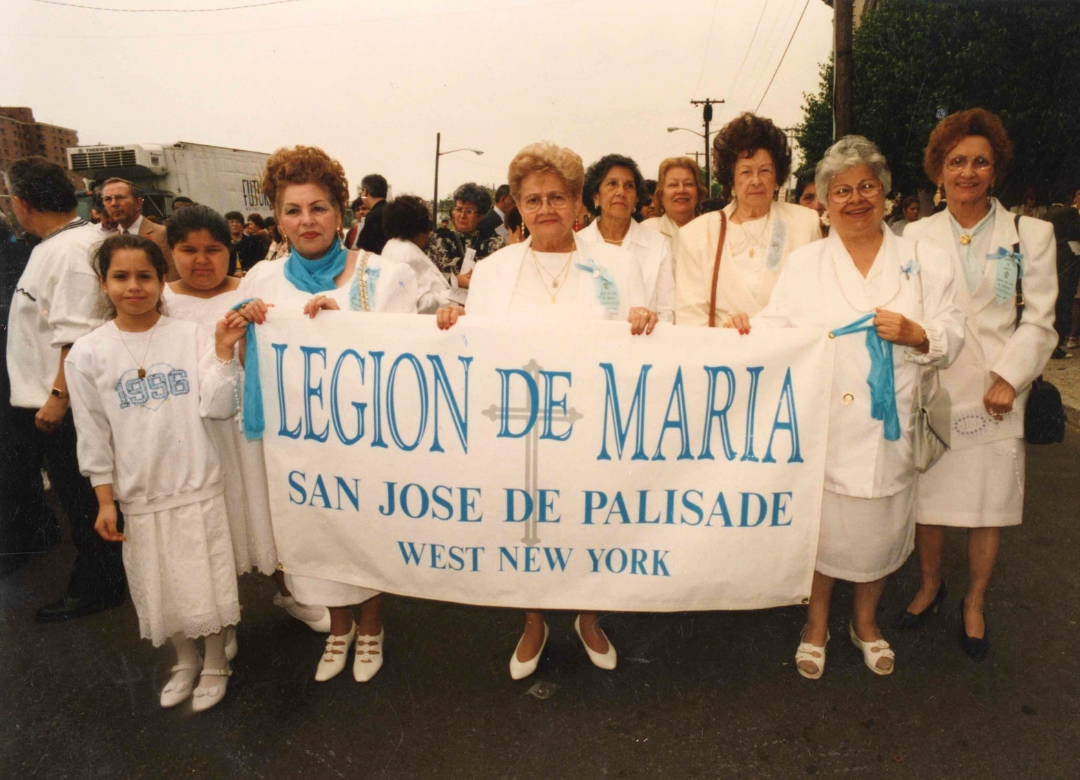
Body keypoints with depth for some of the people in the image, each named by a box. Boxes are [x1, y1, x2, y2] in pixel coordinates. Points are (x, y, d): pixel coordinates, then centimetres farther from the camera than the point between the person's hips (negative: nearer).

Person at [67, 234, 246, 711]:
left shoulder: (190, 337, -6)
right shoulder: (87, 354, -3)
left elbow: (218, 407, -10)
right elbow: (93, 435, 1)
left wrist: (224, 351, -19)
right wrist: (104, 500, 1)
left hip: (199, 485, -1)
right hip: (139, 493, 1)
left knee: (209, 581, 9)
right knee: (160, 587, 16)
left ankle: (216, 663, 33)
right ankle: (185, 662, 40)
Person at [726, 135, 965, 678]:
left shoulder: (925, 261, 7)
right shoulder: (803, 263, 5)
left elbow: (951, 339, 4)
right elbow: (779, 327, -3)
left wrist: (915, 334, -15)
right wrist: (748, 328, -23)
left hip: (890, 427, 2)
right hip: (822, 425, -1)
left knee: (881, 526, 14)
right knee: (820, 526, 8)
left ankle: (866, 622, 39)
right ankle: (817, 623, 32)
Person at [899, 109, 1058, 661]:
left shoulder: (1030, 234, 4)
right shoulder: (916, 235, 6)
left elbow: (1039, 320, 1)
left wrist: (1007, 380, -10)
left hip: (996, 395, 0)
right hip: (930, 390, 1)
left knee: (990, 506, 7)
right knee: (928, 497, 8)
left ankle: (974, 604, 27)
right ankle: (930, 584, 32)